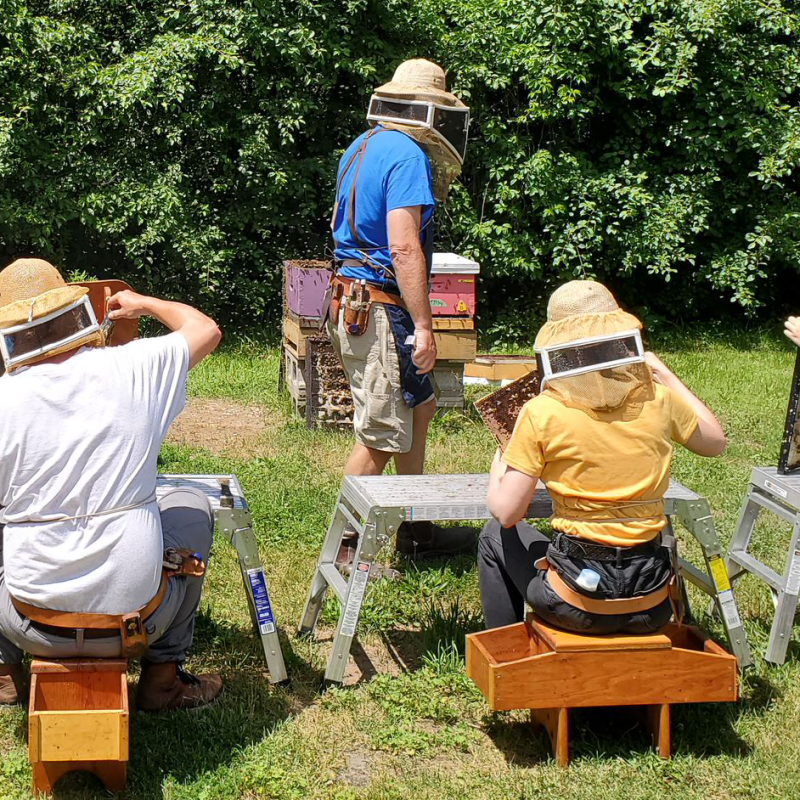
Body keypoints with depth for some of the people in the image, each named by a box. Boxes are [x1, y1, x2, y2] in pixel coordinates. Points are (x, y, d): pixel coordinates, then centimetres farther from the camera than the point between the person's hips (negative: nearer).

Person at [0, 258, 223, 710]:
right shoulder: (134, 369, -7)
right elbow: (207, 330, 13)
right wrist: (144, 304, 30)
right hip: (136, 620, 0)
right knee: (193, 507, 26)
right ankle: (163, 676, 27)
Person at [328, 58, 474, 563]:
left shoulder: (362, 148, 14)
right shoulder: (409, 156, -15)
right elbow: (404, 247, -23)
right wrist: (423, 325, -23)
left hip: (352, 301, 10)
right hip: (380, 308, -10)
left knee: (419, 408, 19)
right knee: (381, 436, -2)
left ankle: (416, 529, 27)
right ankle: (347, 550, 7)